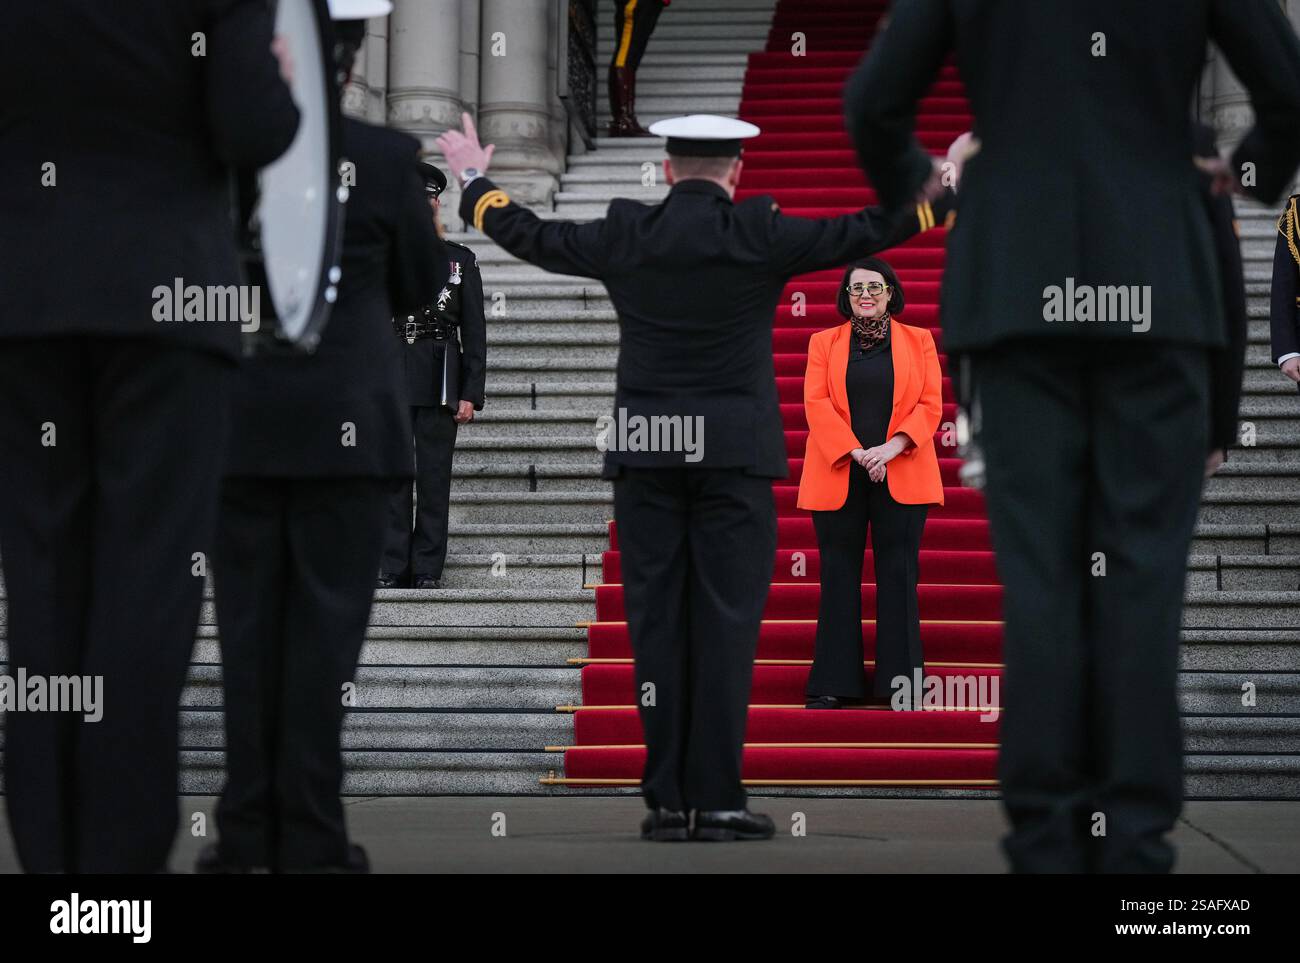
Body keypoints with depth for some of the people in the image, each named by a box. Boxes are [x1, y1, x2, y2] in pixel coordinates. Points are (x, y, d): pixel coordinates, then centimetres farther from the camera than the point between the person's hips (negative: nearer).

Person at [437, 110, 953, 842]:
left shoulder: (625, 235, 3)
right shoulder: (759, 234, -4)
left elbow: (528, 235, 15)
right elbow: (861, 233, 0)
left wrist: (474, 182, 32)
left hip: (645, 454, 3)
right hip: (734, 453, -2)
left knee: (657, 623, 5)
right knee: (726, 623, -1)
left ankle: (666, 801, 7)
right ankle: (717, 800, -2)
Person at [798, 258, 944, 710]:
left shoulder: (918, 341, 9)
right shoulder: (824, 342, 10)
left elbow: (930, 404, 1)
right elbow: (816, 402, -1)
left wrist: (890, 449, -14)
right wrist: (856, 453, -13)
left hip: (900, 476, 0)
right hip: (838, 475, 0)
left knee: (898, 574, -1)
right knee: (839, 575, 1)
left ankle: (899, 682, 3)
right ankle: (834, 684, 5)